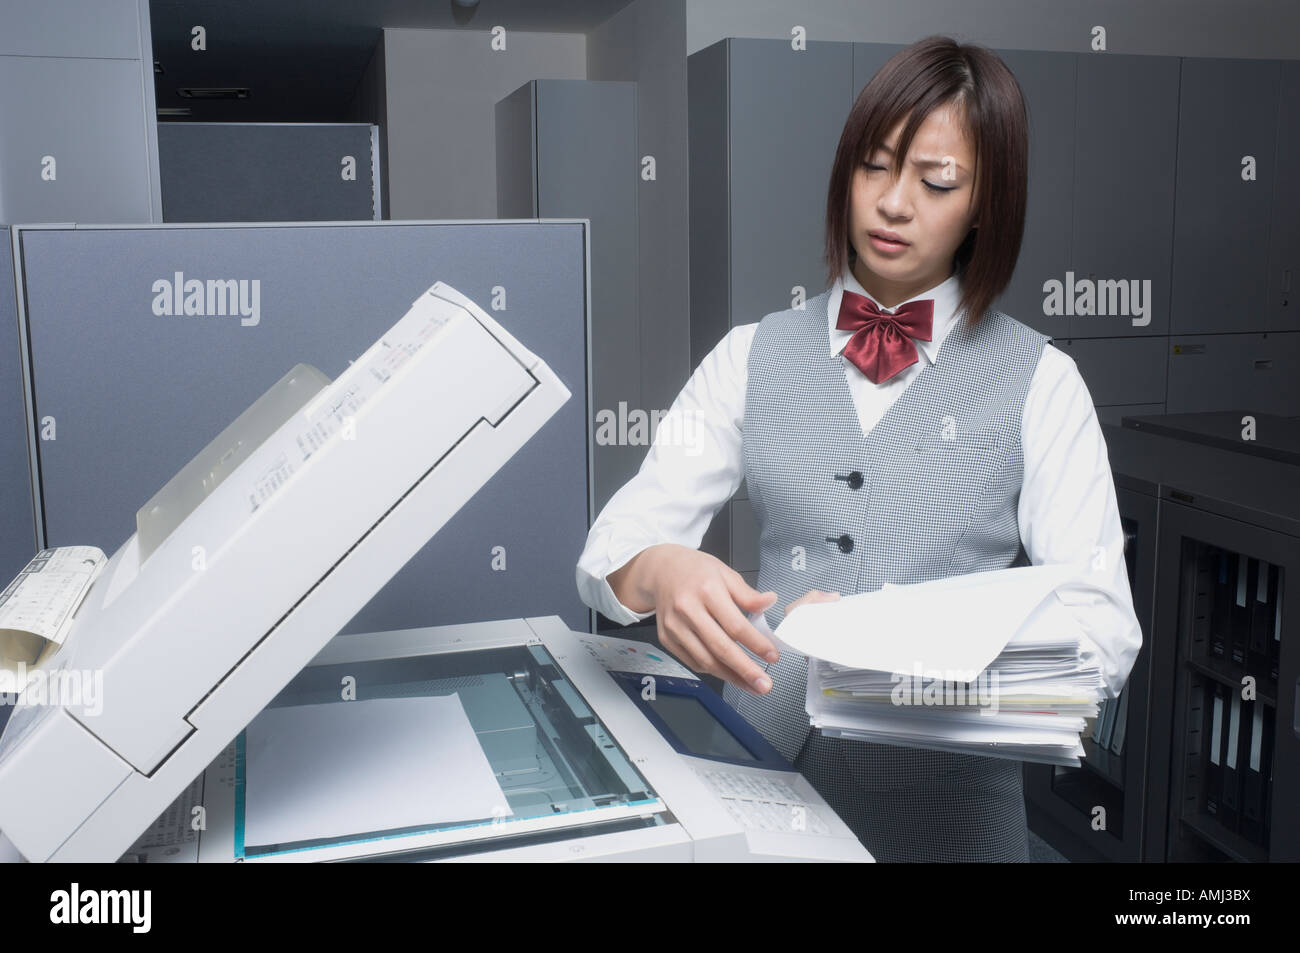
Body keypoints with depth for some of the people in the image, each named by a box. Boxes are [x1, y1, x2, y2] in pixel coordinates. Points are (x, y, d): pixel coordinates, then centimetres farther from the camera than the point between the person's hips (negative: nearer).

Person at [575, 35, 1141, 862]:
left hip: (948, 803, -1)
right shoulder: (753, 358, 4)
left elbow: (1104, 635, -9)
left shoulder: (1039, 382, -2)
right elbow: (618, 540, -3)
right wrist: (659, 573, -26)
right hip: (767, 777, 2)